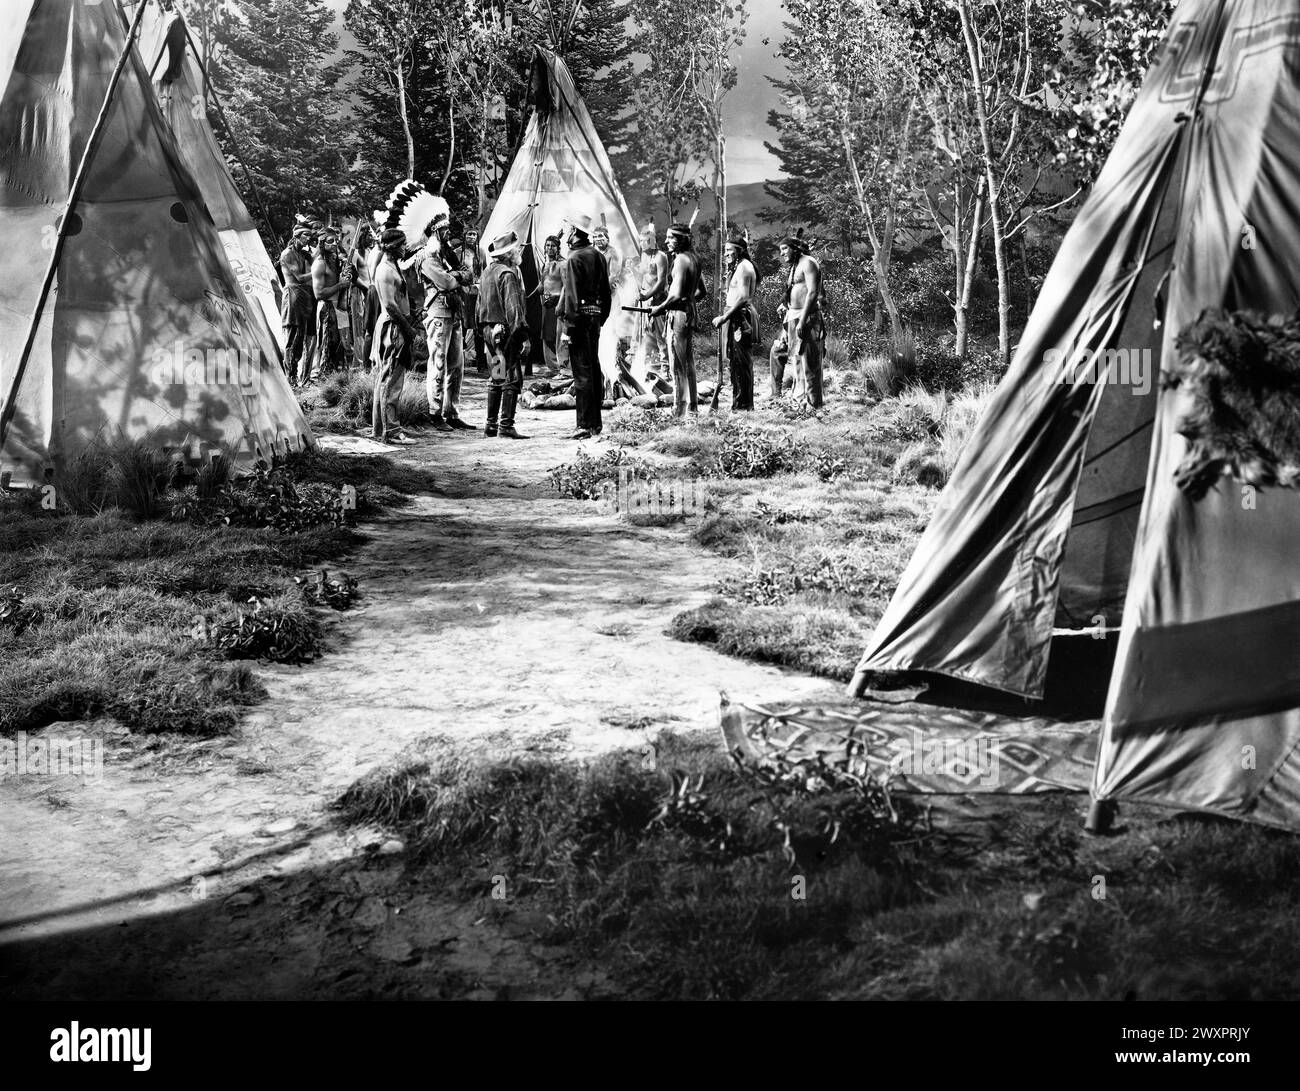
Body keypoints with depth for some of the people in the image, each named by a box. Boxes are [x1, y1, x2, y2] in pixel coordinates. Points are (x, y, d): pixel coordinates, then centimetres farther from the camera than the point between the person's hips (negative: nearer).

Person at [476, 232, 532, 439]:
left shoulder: (486, 274, 15)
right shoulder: (507, 274, -14)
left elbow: (480, 306, 19)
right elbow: (514, 309, -20)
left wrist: (484, 332, 23)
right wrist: (524, 336, -21)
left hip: (490, 330, 9)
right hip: (506, 332, -9)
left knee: (497, 377, 17)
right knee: (512, 378, -6)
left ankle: (491, 424, 19)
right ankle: (506, 426, -9)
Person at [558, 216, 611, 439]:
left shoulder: (574, 259, -12)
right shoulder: (598, 256, 13)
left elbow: (571, 296, -17)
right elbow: (606, 293, 17)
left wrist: (567, 328, -16)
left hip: (578, 318, -8)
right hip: (595, 318, 8)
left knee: (582, 373, -7)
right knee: (594, 369, 13)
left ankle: (585, 426, -7)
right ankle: (596, 424, 18)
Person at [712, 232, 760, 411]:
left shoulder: (743, 267, -12)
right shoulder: (740, 267, 20)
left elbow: (742, 298, -22)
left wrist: (724, 317, -21)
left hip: (741, 317, -11)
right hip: (737, 318, 11)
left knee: (741, 362, -8)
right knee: (736, 362, 12)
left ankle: (743, 404, -7)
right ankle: (739, 402, 17)